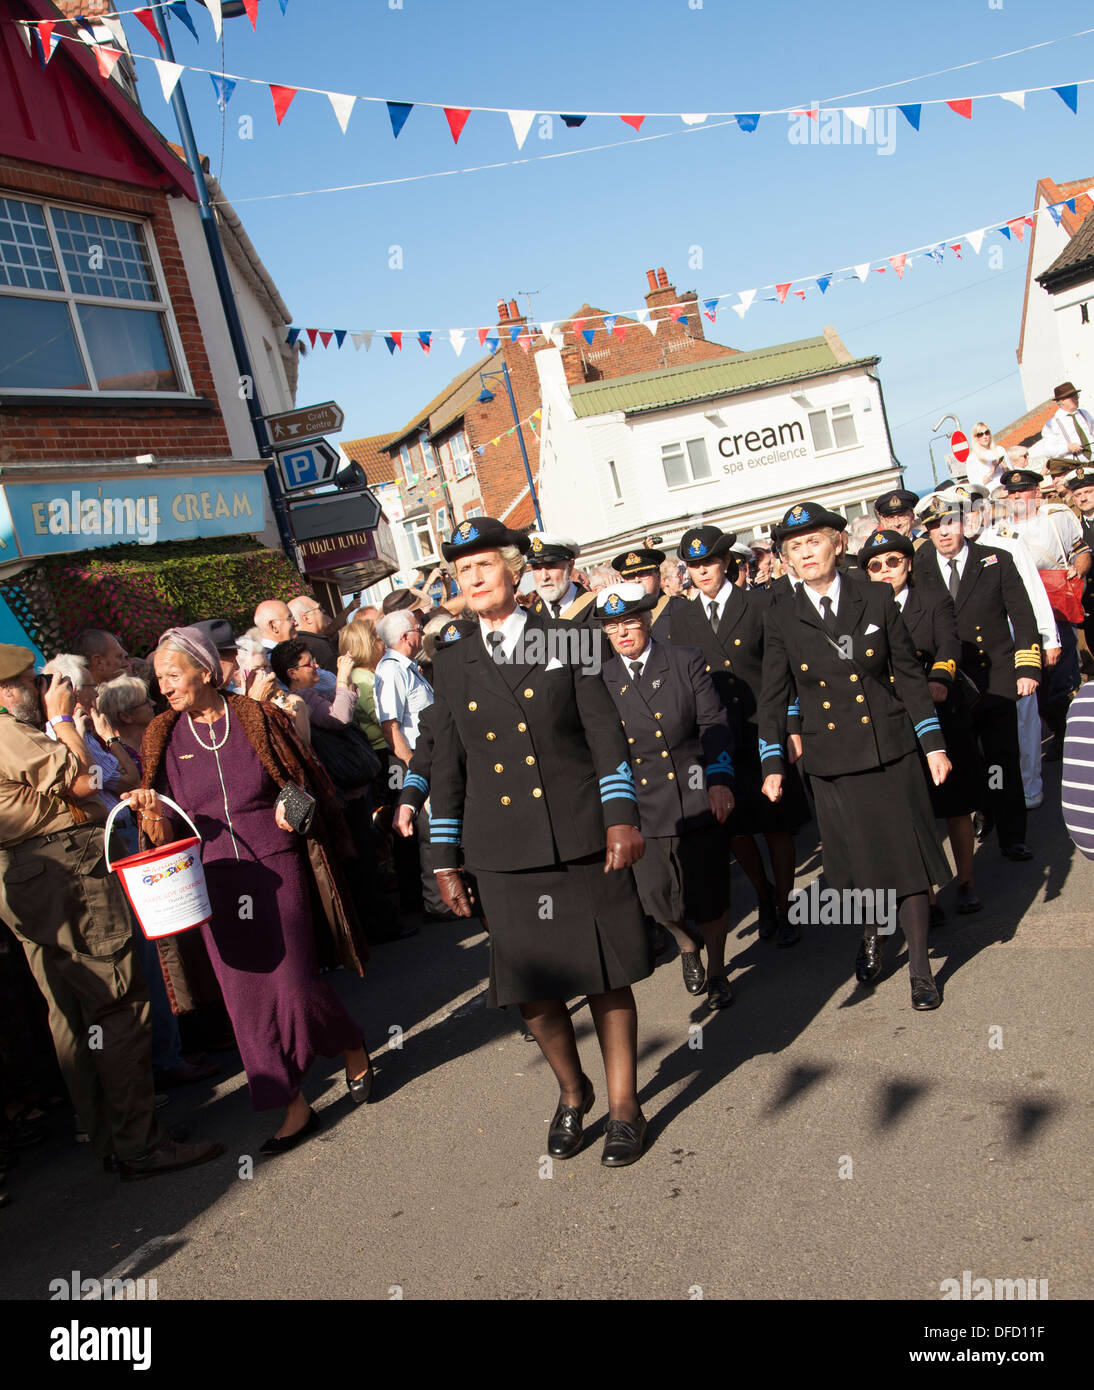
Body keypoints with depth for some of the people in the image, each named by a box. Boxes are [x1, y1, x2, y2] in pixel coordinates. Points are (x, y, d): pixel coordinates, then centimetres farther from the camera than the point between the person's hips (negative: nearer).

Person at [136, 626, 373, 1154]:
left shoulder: (257, 718, 1)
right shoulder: (163, 736, 6)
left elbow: (304, 779, 10)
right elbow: (162, 828, 8)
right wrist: (152, 812, -13)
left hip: (276, 867, -2)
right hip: (214, 879, 3)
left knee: (294, 982, -8)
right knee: (245, 993, 2)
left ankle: (352, 1048, 23)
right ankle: (294, 1106, 17)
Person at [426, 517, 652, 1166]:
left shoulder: (566, 640, 4)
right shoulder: (454, 664, 10)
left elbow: (605, 732, 1)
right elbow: (446, 766, 11)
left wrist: (621, 816, -9)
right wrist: (446, 859, 10)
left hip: (583, 841, -2)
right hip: (506, 852, 2)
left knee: (608, 977, 6)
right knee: (532, 990, 6)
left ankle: (624, 1106, 24)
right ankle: (572, 1092, 33)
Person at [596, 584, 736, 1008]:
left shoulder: (686, 660, 1)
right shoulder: (601, 679, 4)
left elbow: (713, 722, -2)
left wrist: (719, 779, -14)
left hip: (695, 797, -1)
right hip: (640, 805, 1)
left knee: (709, 891, 4)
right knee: (656, 894, 3)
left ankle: (716, 972, 27)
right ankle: (687, 945, 37)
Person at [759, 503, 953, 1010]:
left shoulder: (876, 599, 1)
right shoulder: (781, 619, 0)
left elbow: (909, 675, 4)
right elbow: (773, 697, 3)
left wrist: (933, 745, 1)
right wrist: (773, 764, 0)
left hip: (890, 749, 0)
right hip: (831, 757, 0)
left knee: (906, 854, 1)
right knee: (857, 856, 11)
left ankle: (920, 969, 14)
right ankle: (871, 937, 40)